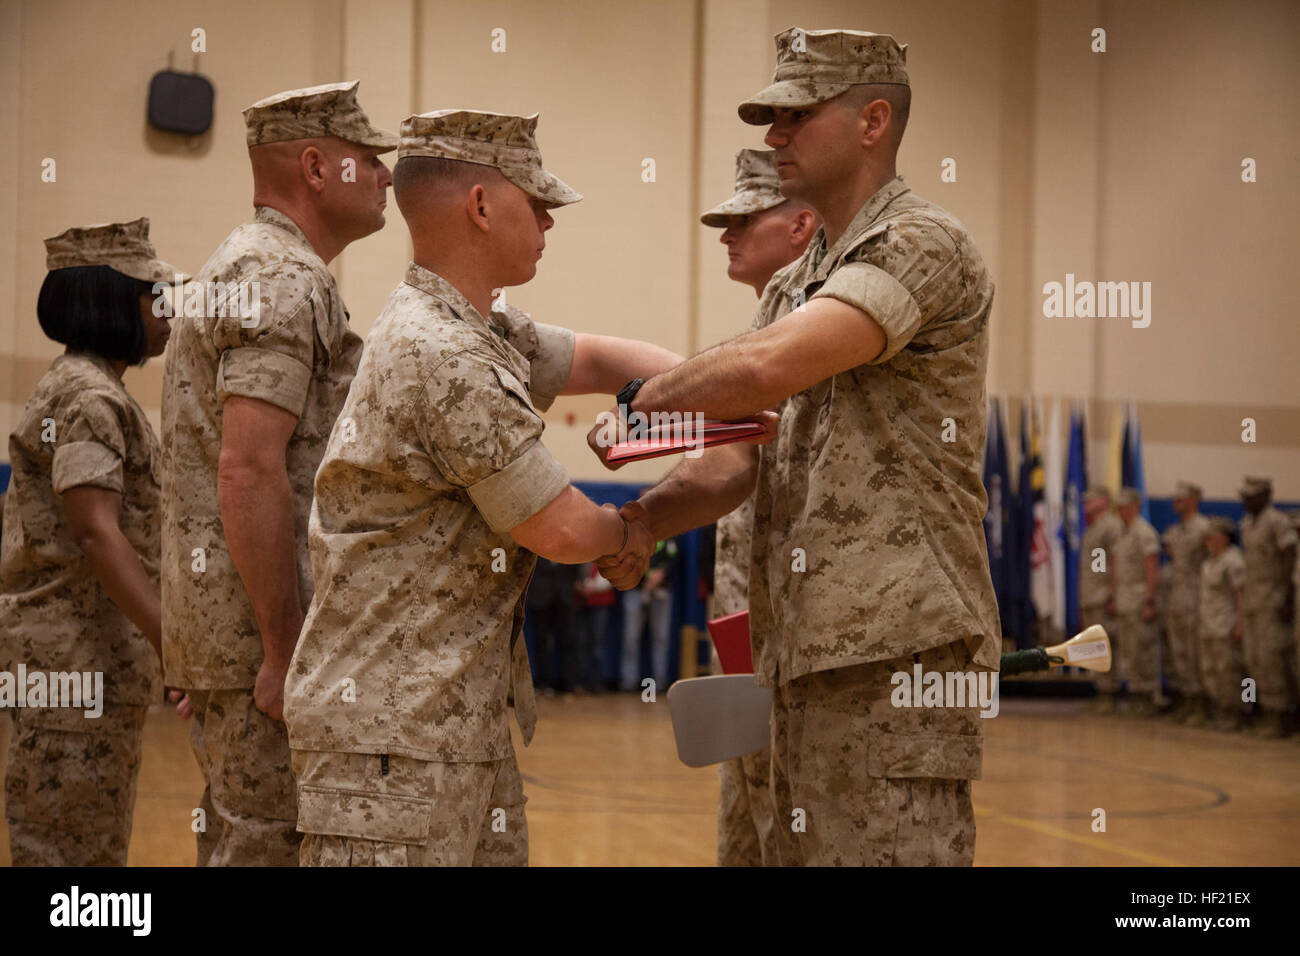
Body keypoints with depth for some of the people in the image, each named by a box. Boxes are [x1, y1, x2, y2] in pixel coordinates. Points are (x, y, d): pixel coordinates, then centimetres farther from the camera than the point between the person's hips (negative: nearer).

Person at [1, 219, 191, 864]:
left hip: (99, 658, 10)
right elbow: (98, 535, -23)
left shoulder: (98, 389, 18)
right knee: (70, 849, -6)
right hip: (74, 661, -10)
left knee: (99, 847, 13)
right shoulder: (87, 397, -14)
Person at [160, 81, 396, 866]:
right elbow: (249, 472, -23)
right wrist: (286, 653, -22)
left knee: (235, 839, 14)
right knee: (272, 844, -7)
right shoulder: (282, 280, -13)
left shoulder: (253, 267, 20)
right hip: (261, 625, -10)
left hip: (222, 624, 10)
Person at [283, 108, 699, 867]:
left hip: (464, 719, 10)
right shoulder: (444, 358, -20)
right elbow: (560, 529, -16)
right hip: (393, 729, -10)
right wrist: (628, 532, 6)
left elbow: (589, 359, 26)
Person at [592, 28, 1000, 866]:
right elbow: (736, 461, 15)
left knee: (894, 850, -8)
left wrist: (637, 404, -7)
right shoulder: (793, 287, 20)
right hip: (808, 653, 9)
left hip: (901, 647, -9)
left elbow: (765, 368, -23)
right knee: (807, 849, 13)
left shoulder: (923, 245, -8)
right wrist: (641, 520, -3)